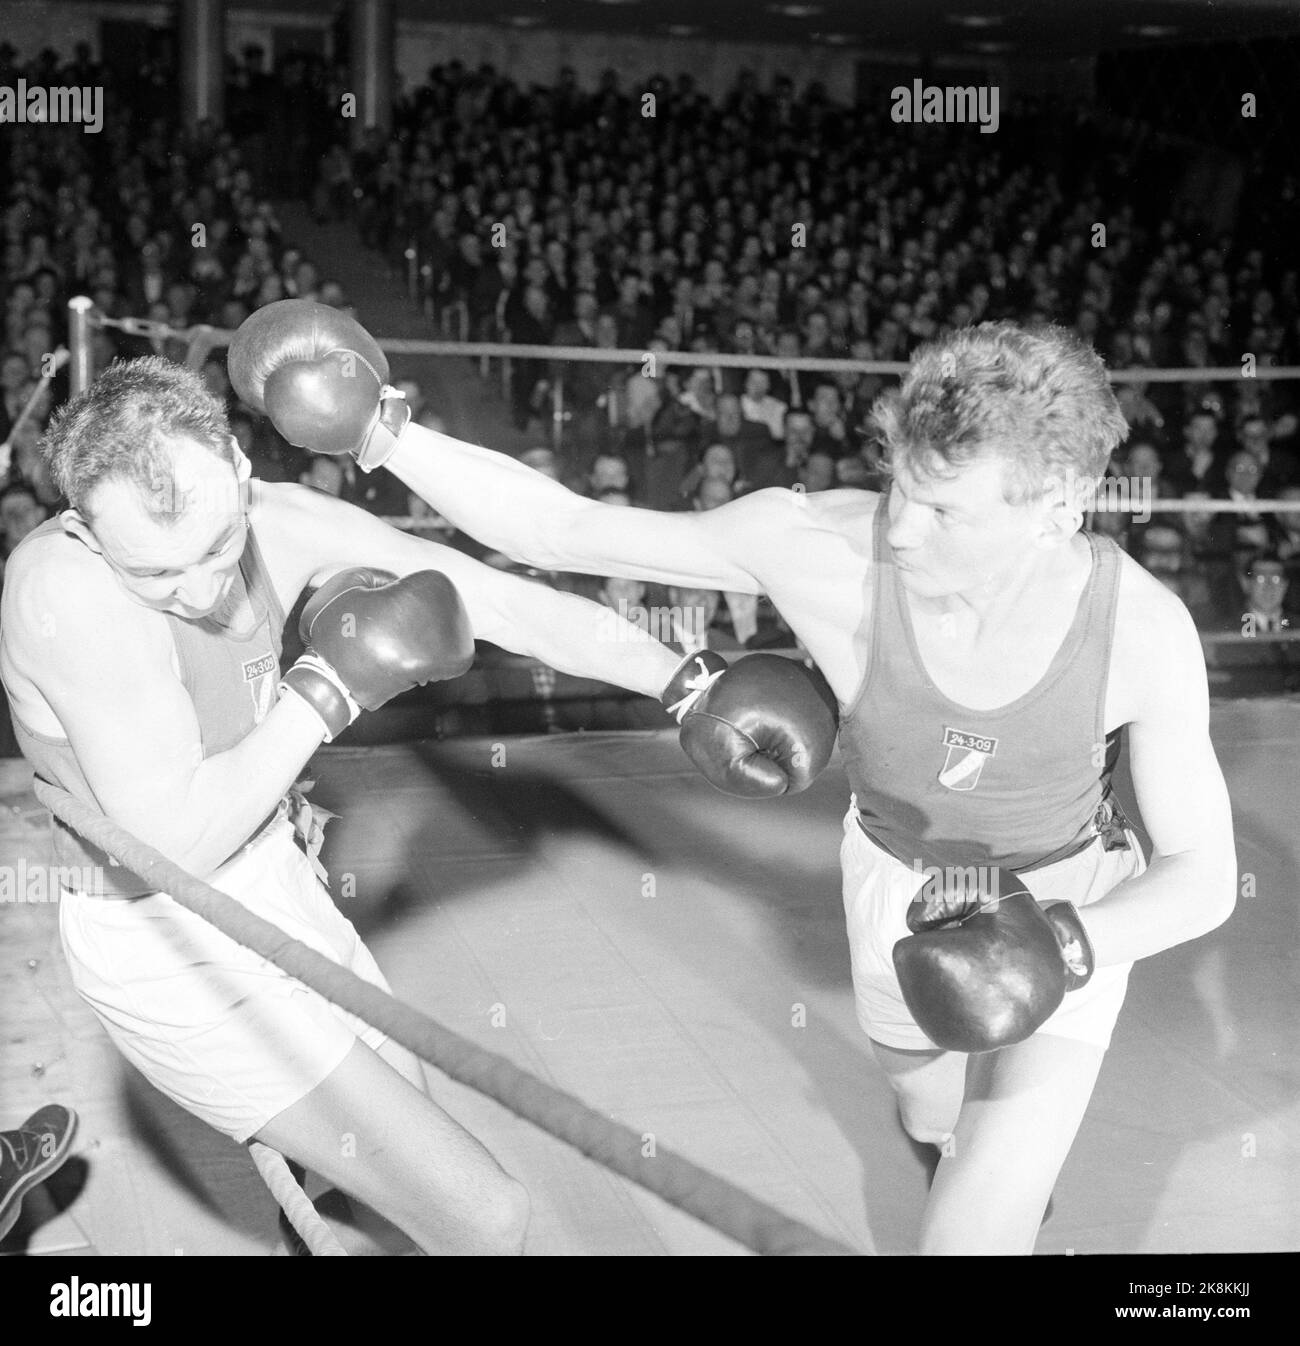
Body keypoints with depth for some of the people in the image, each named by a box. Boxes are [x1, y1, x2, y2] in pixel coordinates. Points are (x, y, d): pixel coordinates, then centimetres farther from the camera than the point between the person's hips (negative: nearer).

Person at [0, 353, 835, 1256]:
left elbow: (502, 600, -7)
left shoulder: (278, 521, -12)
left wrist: (690, 691, -6)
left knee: (409, 1128, 29)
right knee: (487, 1219, -8)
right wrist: (333, 687, -26)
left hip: (278, 880, 7)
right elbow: (174, 846, -29)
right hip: (182, 959, -7)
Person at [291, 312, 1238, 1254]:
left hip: (1077, 917, -2)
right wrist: (382, 433, -37)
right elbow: (563, 530, -25)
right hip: (902, 894, 3)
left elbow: (1204, 878, -21)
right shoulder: (820, 543, -32)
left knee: (971, 1236, -13)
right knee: (937, 1123, 32)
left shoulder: (1142, 625, -32)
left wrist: (1063, 948, -40)